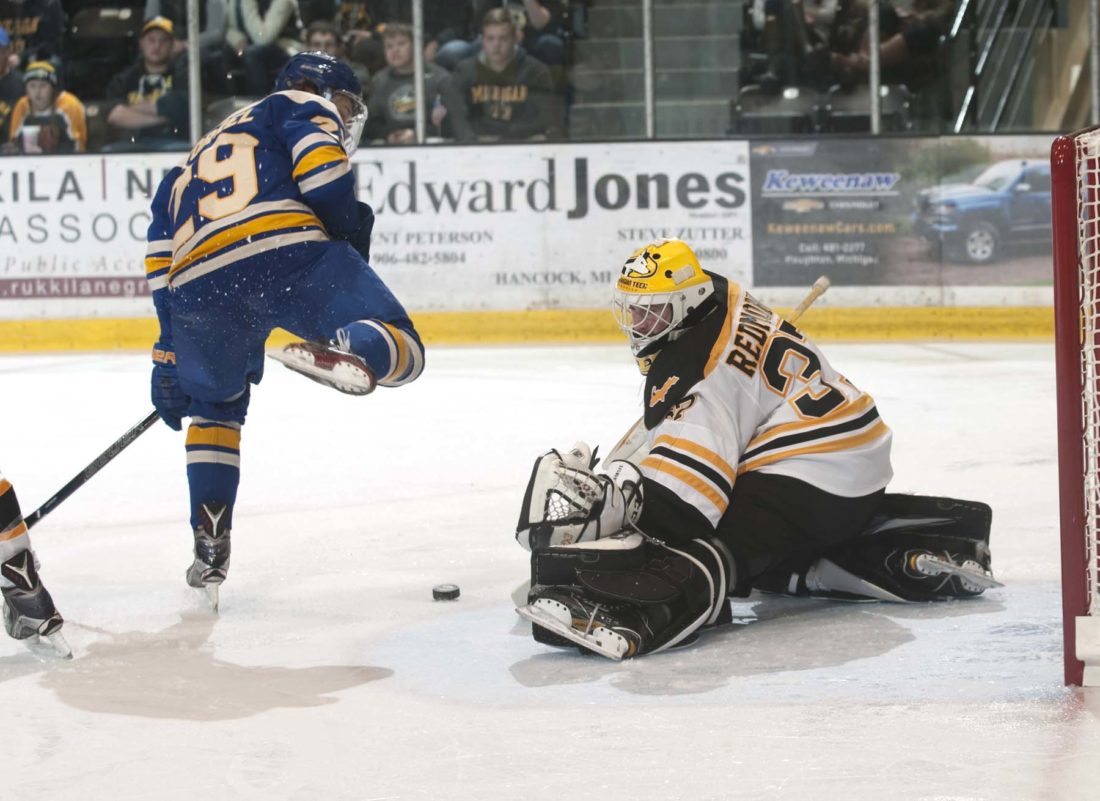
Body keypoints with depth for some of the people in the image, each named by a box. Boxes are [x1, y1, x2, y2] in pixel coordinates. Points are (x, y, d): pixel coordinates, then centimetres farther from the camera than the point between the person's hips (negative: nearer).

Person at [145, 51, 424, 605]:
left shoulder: (192, 162, 42)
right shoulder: (302, 104, 24)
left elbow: (160, 265, 34)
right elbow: (322, 170, 0)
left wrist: (169, 360, 33)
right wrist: (352, 236, 14)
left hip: (197, 280, 5)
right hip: (288, 252, -5)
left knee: (214, 407, 29)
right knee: (401, 349, 0)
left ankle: (210, 545, 17)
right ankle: (346, 350, -34)